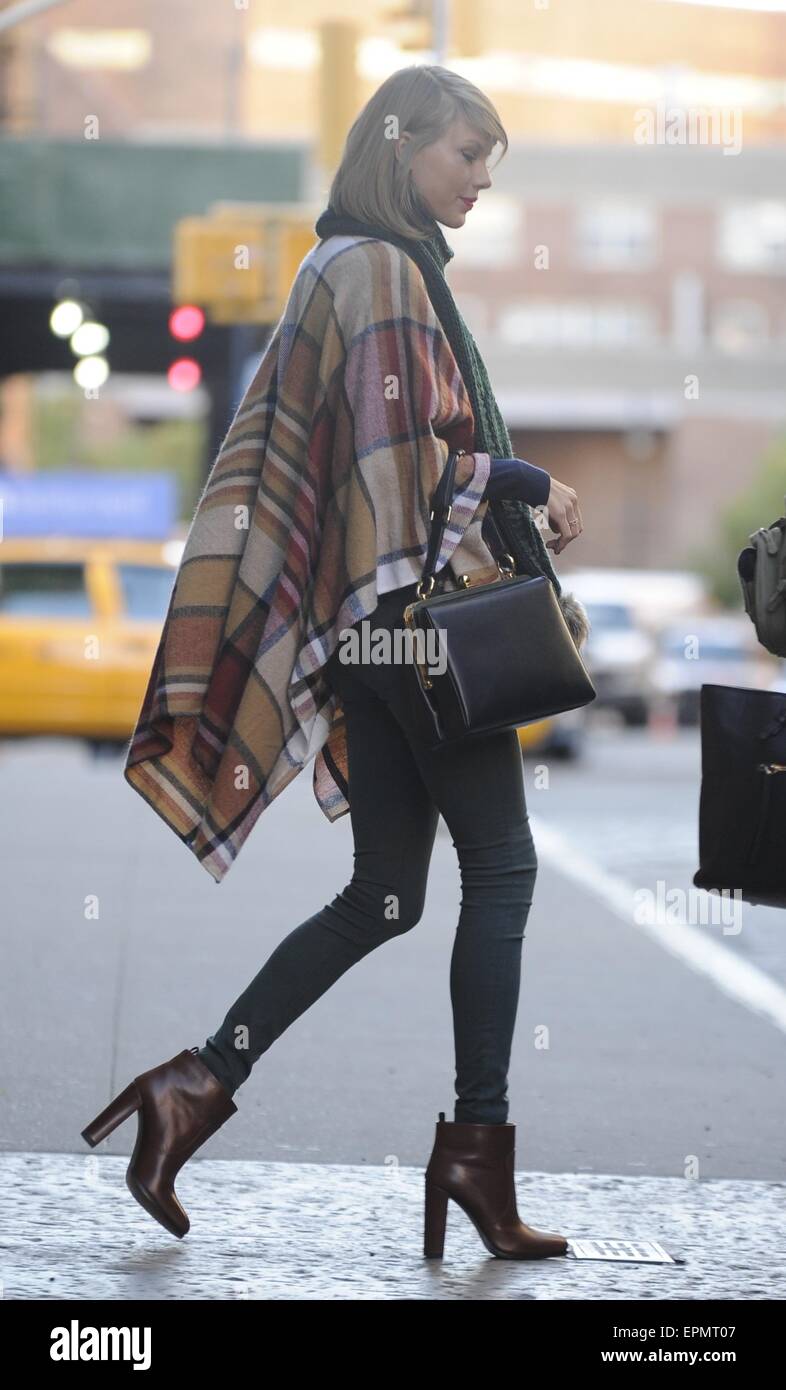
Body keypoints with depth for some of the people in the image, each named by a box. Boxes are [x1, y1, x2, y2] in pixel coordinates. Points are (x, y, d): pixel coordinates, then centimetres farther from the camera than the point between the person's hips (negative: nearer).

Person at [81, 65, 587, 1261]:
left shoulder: (351, 266, 21)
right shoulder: (385, 269, -9)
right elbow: (411, 443, -18)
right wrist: (532, 488, -6)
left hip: (370, 614, 9)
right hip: (417, 599, -9)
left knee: (385, 894, 8)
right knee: (502, 866, -4)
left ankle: (196, 1087, 2)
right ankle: (479, 1142, -4)